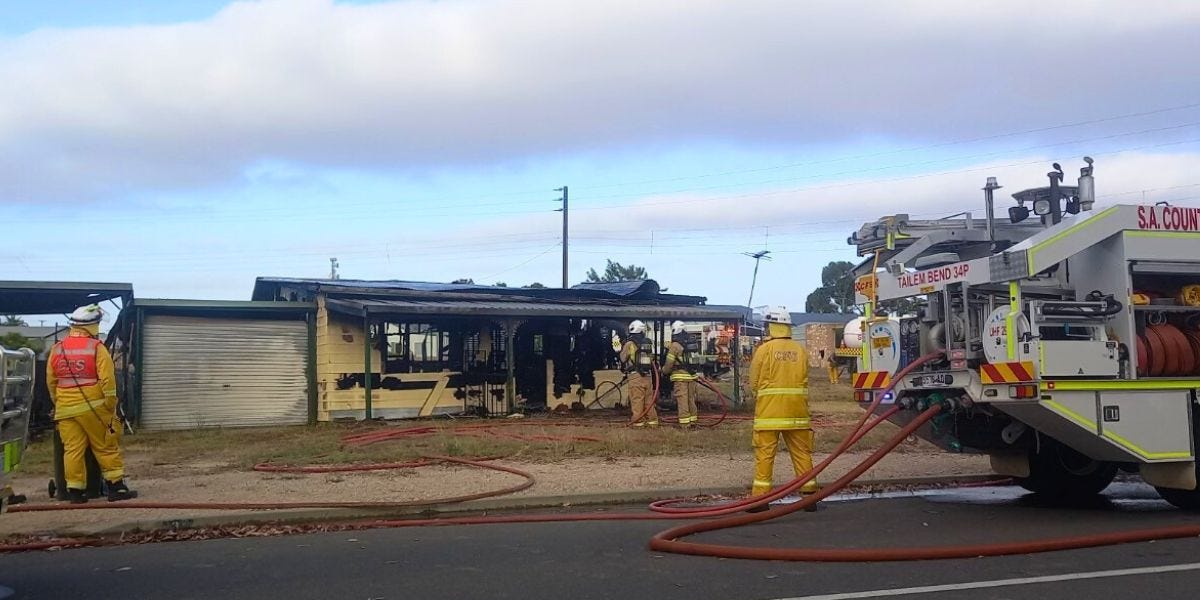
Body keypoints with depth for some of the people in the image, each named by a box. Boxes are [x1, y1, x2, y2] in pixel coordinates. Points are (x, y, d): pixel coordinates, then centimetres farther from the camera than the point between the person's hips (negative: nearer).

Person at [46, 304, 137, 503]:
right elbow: (107, 380, -12)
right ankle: (116, 486, 4)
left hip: (66, 409, 4)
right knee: (107, 448, 4)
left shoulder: (57, 350, 8)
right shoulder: (96, 348, -8)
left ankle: (75, 491, 8)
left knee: (72, 450, 6)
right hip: (93, 407, -4)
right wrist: (111, 407, -4)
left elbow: (51, 382, 13)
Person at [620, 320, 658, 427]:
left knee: (637, 400, -2)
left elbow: (623, 359, 3)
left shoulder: (629, 344, -7)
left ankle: (638, 422, -3)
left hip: (635, 375, -5)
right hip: (648, 375, 5)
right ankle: (653, 420, 14)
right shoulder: (648, 344, 9)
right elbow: (652, 360, 15)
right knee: (649, 400, 11)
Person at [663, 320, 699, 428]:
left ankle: (685, 423, -5)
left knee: (682, 401, -4)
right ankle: (693, 421, 19)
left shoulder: (675, 345, -9)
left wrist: (664, 371, 11)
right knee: (691, 400, 13)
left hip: (680, 377, -6)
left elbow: (669, 363, -8)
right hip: (692, 376, 6)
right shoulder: (691, 345, 11)